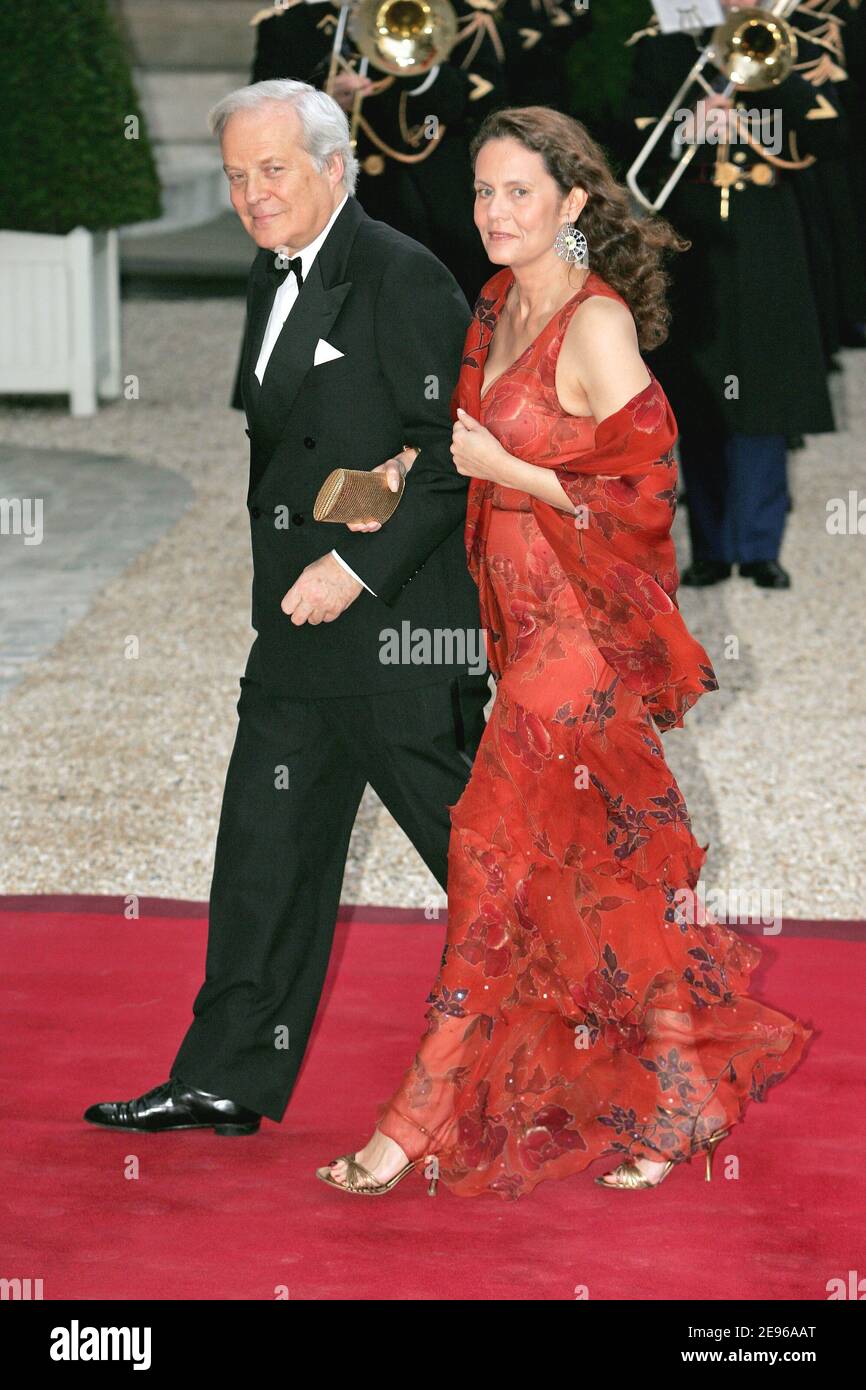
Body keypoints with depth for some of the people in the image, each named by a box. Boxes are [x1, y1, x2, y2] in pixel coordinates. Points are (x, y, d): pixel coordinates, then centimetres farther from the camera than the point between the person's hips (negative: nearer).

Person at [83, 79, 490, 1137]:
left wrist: (359, 564, -21)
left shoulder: (402, 278, -13)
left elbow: (457, 453, -17)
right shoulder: (271, 284, 14)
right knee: (266, 846, 9)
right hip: (300, 620, 9)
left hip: (397, 617, -8)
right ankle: (228, 1080, 14)